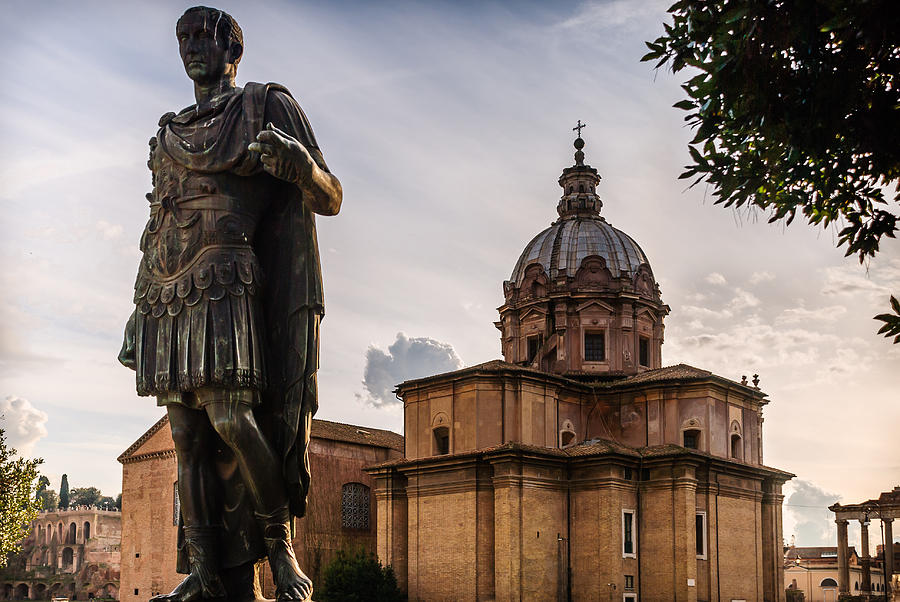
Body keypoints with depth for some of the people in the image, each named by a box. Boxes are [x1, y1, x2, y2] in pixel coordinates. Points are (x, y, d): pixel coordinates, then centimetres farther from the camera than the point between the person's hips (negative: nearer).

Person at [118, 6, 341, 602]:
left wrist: (302, 165, -21)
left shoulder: (266, 105, 9)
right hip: (168, 295, 6)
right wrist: (139, 311, 21)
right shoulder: (168, 133, 27)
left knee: (231, 419, -19)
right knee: (187, 435, 0)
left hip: (224, 286, -6)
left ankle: (280, 545, -7)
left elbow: (330, 200, 3)